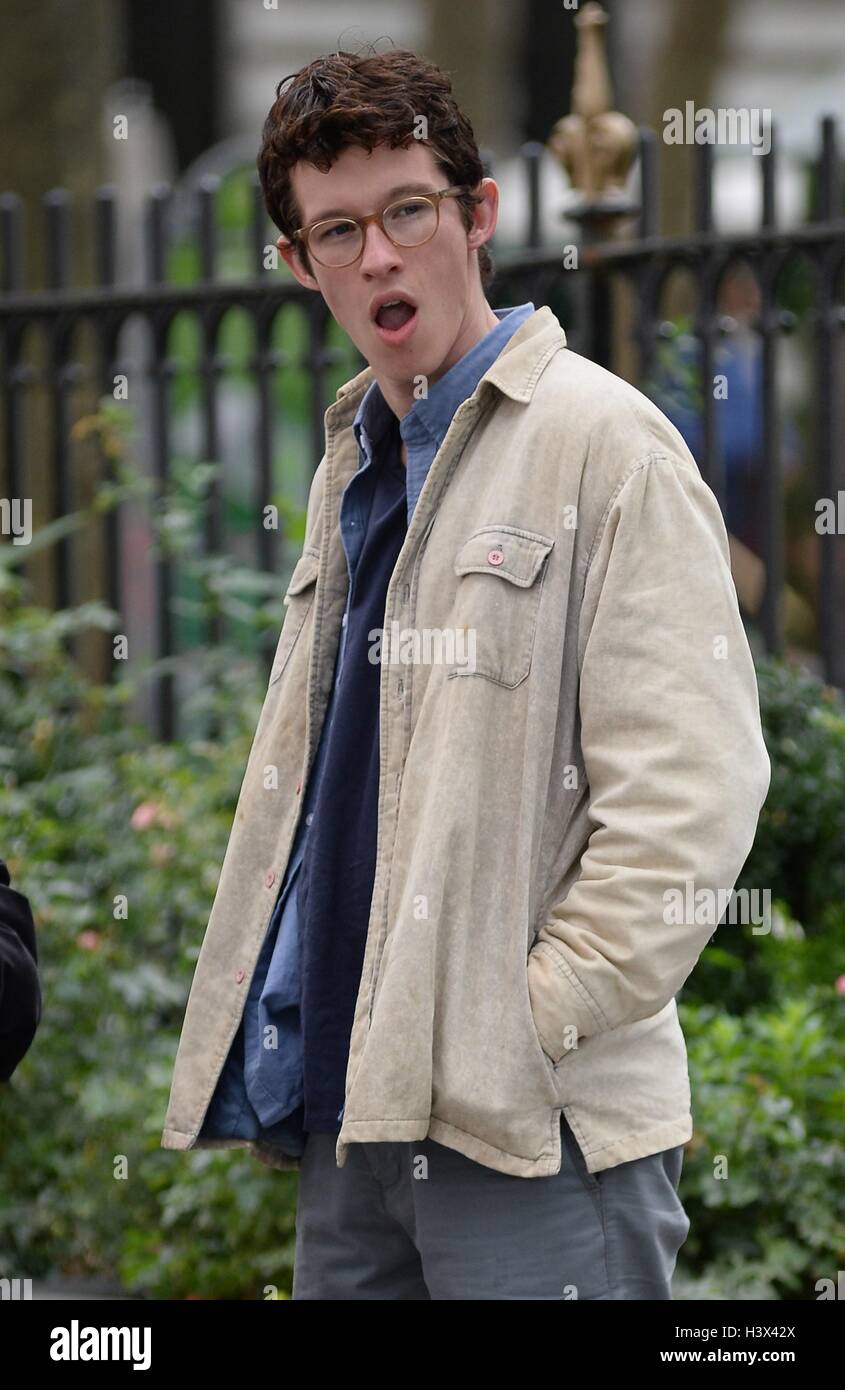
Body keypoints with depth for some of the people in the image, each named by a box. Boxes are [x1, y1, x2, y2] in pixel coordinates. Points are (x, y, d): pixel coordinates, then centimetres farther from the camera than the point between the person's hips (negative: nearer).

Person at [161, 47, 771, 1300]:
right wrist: (274, 1039, 12)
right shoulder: (355, 466, 17)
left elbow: (688, 794, -14)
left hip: (533, 1124, -7)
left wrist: (540, 1015, -16)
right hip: (346, 1102, 7)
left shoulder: (603, 442, -7)